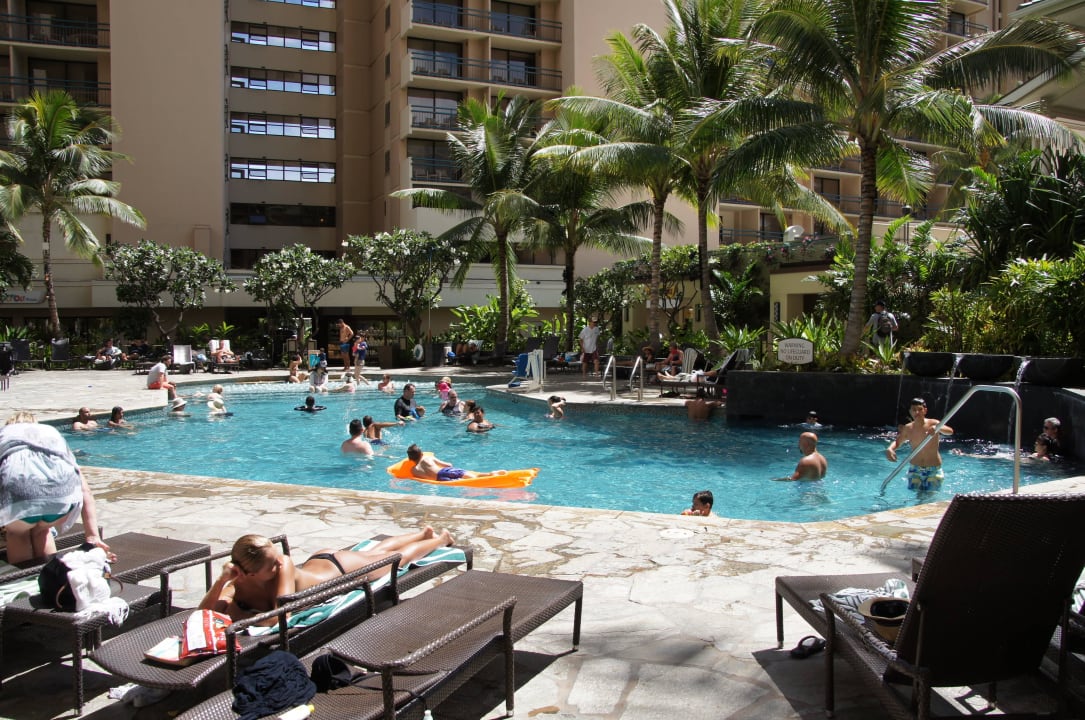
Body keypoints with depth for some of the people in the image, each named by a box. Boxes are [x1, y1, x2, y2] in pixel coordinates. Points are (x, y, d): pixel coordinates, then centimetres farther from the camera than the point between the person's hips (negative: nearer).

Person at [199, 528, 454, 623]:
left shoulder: (284, 564, -45)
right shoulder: (239, 584, -31)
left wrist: (236, 614, -49)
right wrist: (221, 580, -53)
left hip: (340, 567, -5)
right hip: (317, 561, 5)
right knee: (373, 552, 33)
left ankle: (440, 538, 54)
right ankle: (424, 533, 62)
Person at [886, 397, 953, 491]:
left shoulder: (932, 423, -9)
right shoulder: (908, 428, 1)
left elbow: (950, 431, -23)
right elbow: (897, 442, 13)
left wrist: (937, 428, -43)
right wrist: (889, 449, -10)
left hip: (933, 469, -3)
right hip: (915, 469, 3)